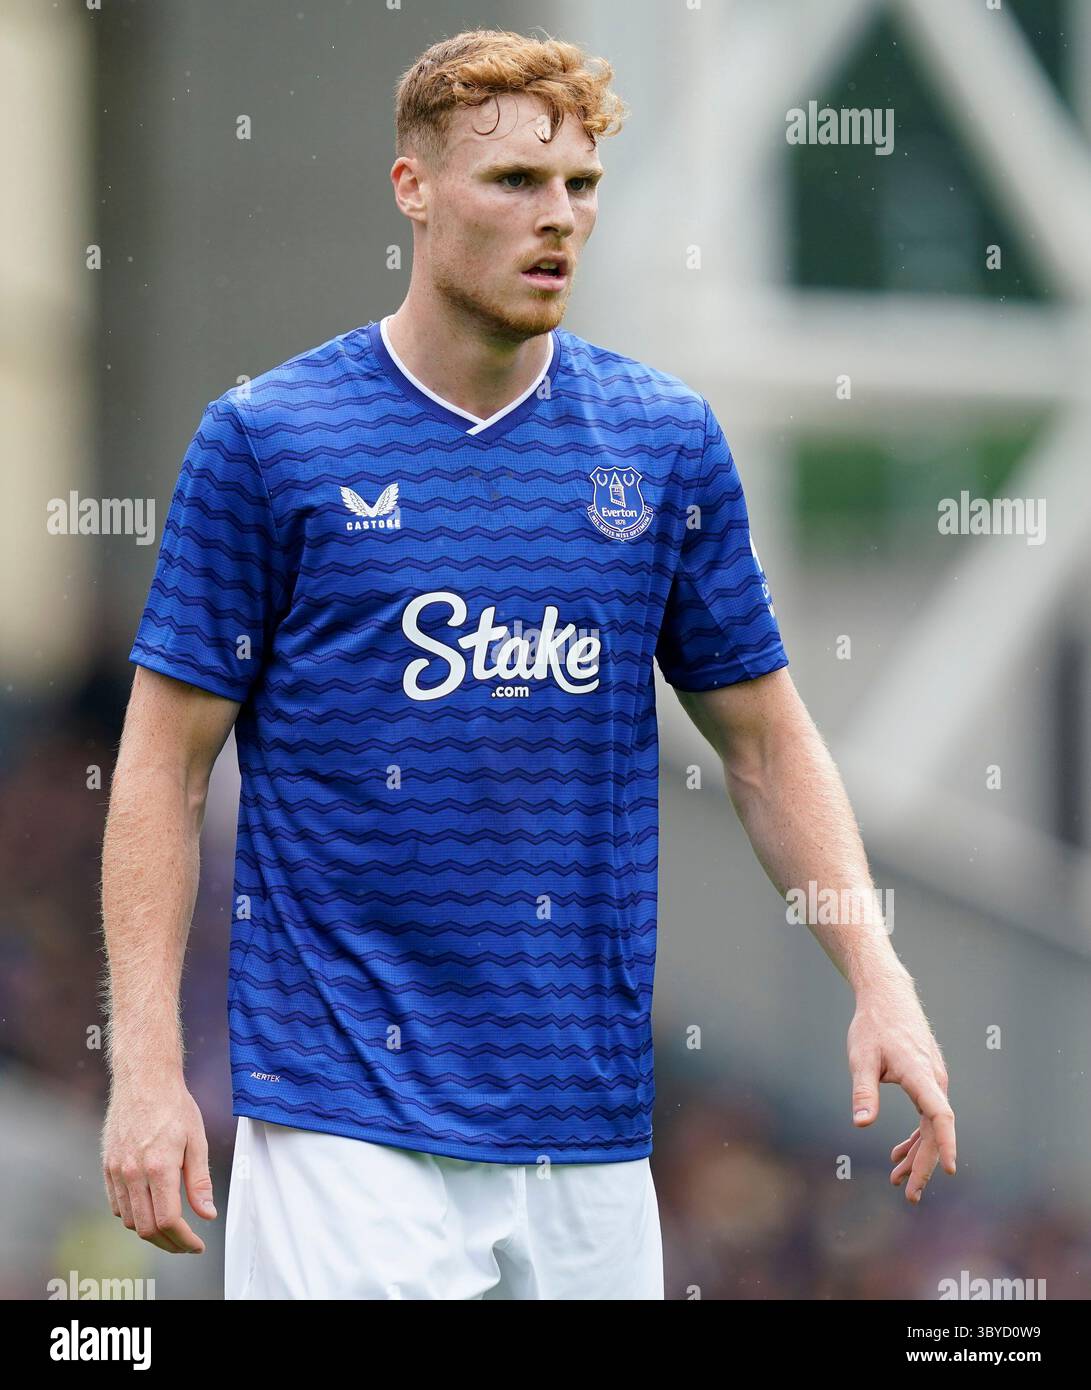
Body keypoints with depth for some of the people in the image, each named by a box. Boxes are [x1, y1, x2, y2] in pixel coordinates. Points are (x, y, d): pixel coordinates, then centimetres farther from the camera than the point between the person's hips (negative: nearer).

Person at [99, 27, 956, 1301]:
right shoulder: (265, 440, -2)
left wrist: (878, 982, 1)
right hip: (344, 1120, -3)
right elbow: (164, 764, -1)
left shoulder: (669, 443, 7)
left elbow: (763, 740, 13)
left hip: (590, 1129, 4)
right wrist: (147, 1066, -8)